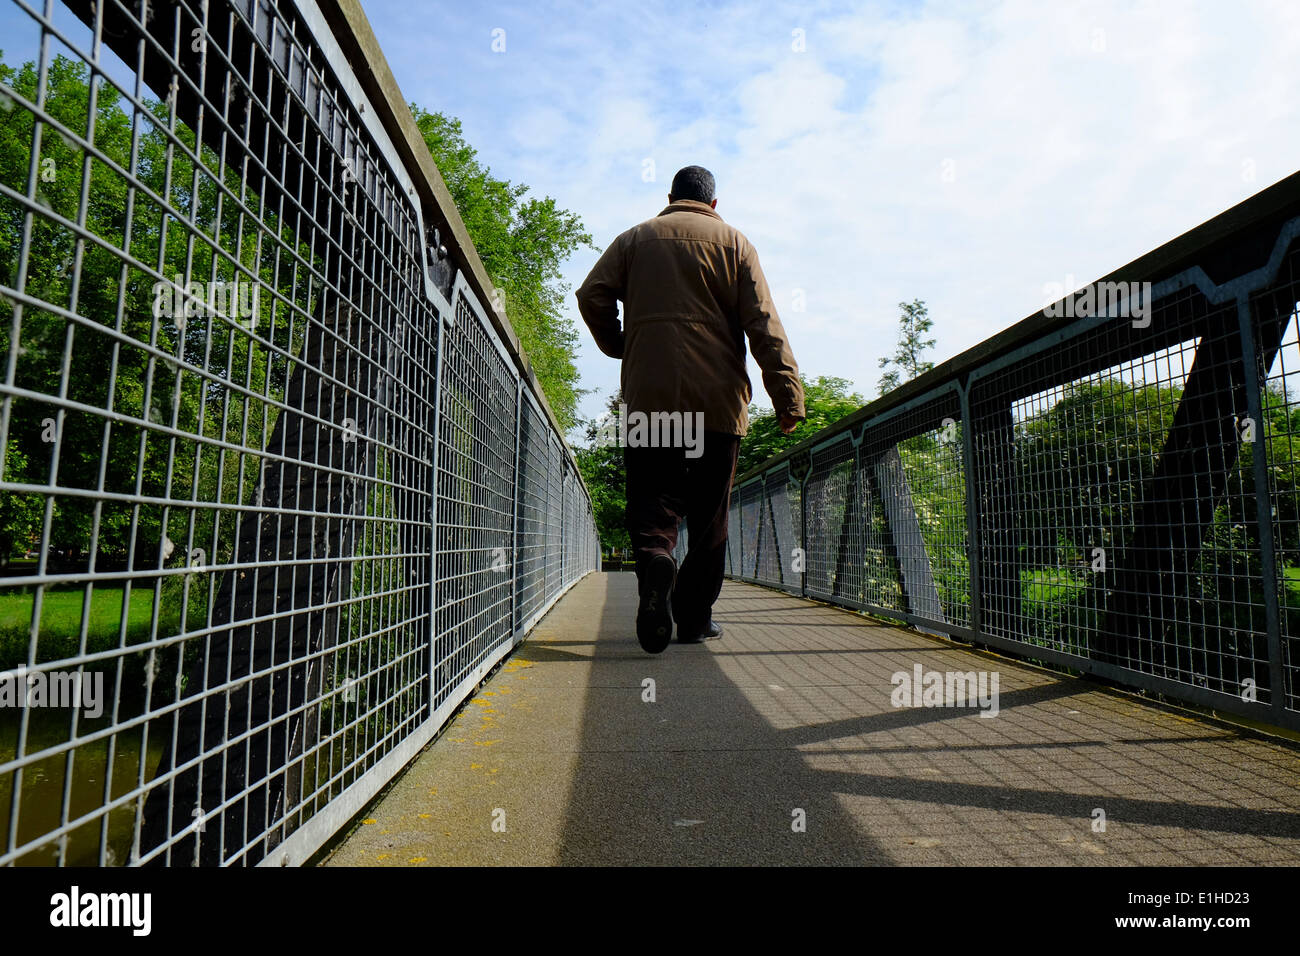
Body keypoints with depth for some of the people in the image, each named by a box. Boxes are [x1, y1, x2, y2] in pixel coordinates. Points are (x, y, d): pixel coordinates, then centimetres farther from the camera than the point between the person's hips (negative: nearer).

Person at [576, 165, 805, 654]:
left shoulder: (635, 237, 16)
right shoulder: (732, 240, 12)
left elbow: (592, 295, 3)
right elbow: (763, 323, 1)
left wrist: (618, 347, 19)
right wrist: (788, 394, -2)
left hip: (649, 395, 1)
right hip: (717, 397, 0)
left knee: (651, 501, 2)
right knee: (710, 512, 8)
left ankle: (654, 561, -28)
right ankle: (695, 615, 11)